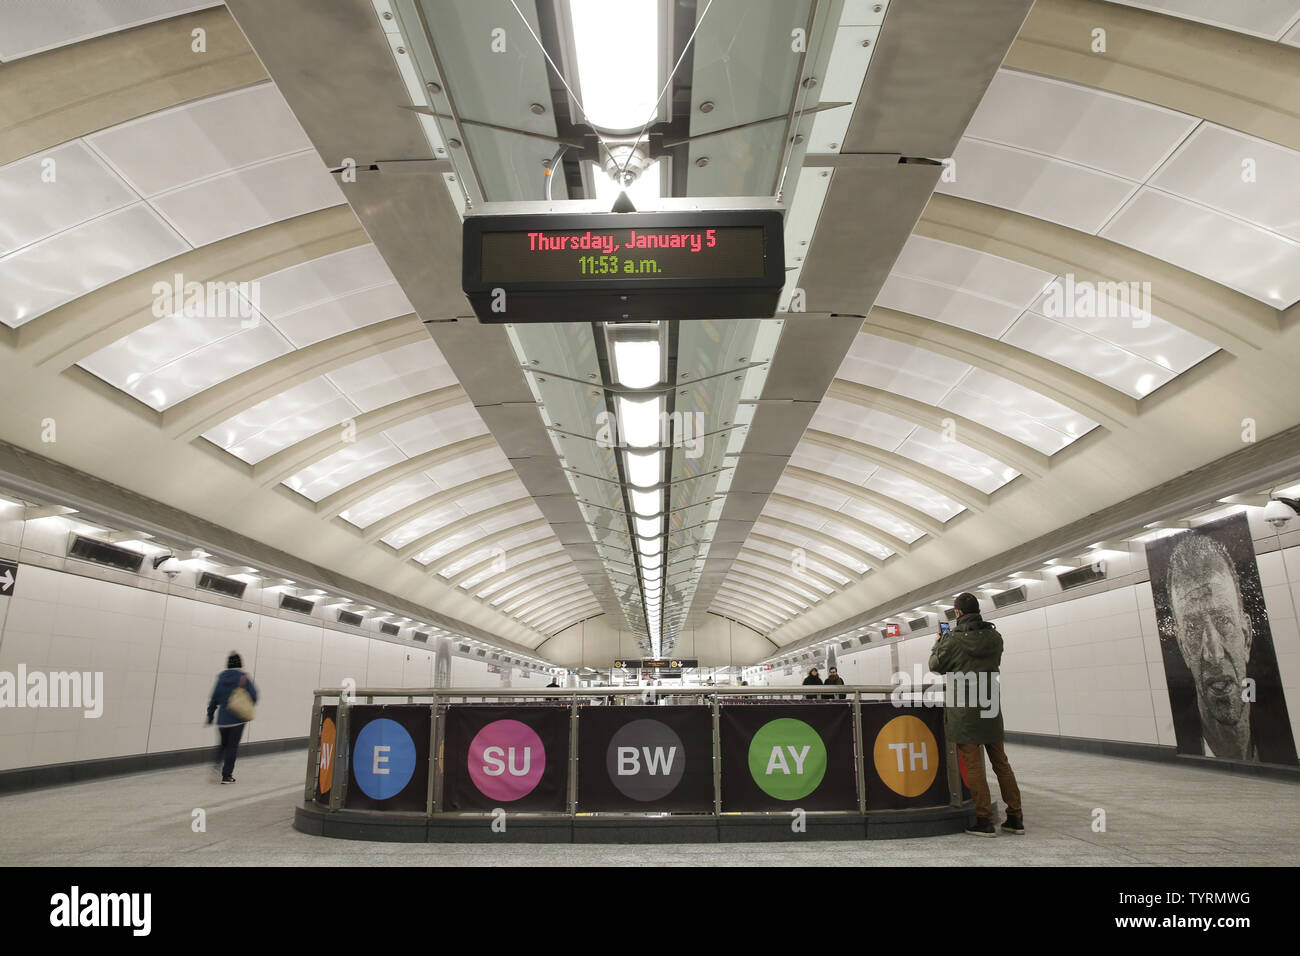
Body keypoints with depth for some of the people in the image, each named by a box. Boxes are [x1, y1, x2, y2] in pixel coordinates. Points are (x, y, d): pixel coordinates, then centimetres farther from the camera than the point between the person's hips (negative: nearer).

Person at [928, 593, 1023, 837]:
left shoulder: (953, 640, -11)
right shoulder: (995, 637, 3)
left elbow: (936, 665, 3)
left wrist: (939, 643, 21)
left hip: (964, 709, -5)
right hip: (991, 707, 5)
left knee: (973, 764, 0)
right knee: (1000, 762, 12)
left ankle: (984, 821, 1)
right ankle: (1015, 818, 16)